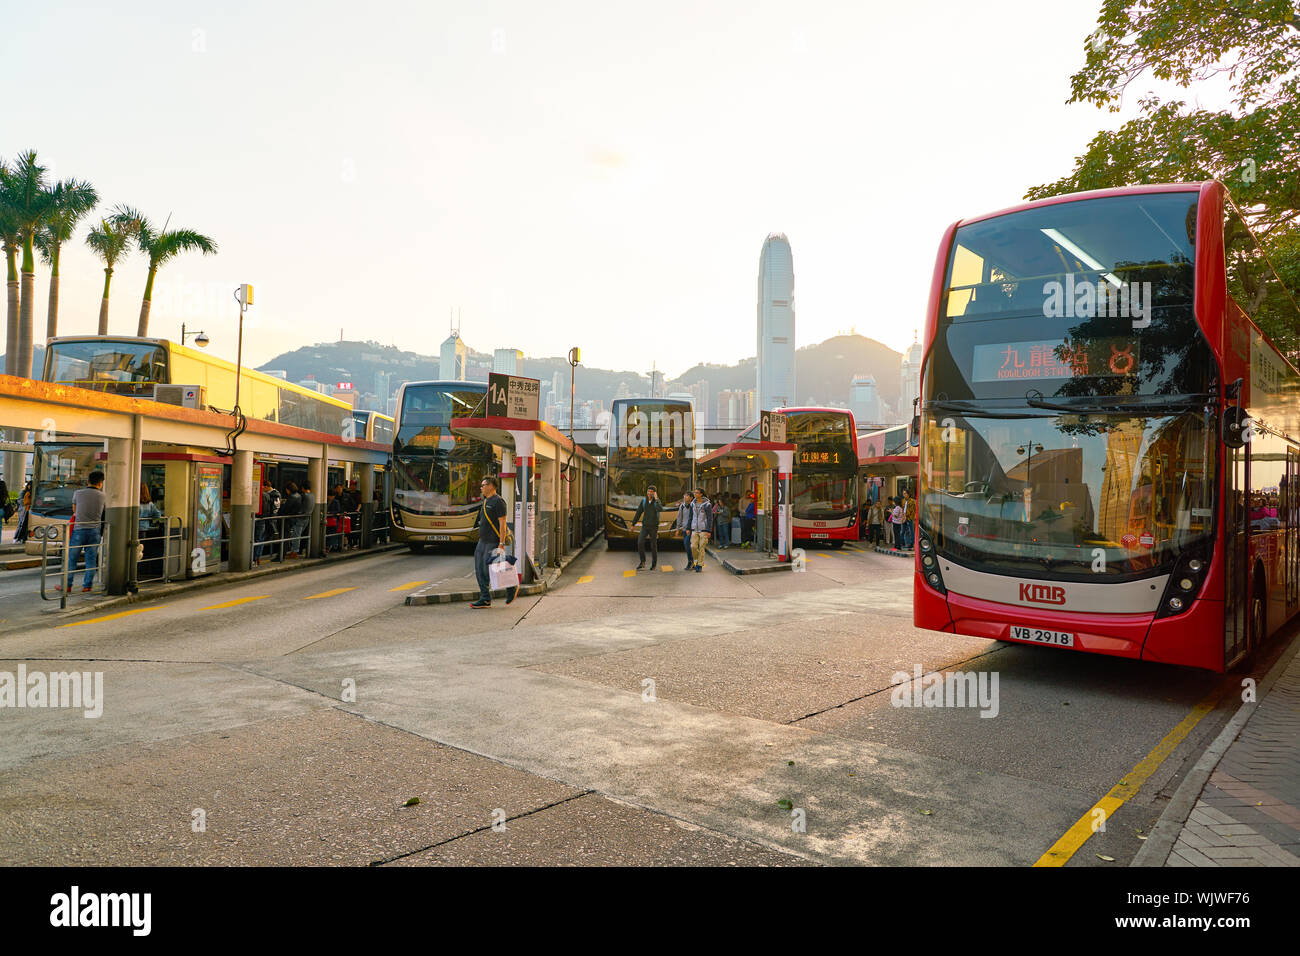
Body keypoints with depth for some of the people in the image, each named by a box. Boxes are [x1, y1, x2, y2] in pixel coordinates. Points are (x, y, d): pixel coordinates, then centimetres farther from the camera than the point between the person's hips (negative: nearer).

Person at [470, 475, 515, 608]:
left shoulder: (498, 501, -12)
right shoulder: (486, 501, 17)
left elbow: (502, 524, -17)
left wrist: (501, 544, -22)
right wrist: (481, 540, 20)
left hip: (493, 542, -9)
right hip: (482, 542, 9)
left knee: (489, 570, -9)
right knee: (480, 571, 4)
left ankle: (511, 587, 9)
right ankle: (486, 600, 8)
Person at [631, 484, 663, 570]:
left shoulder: (657, 501, -7)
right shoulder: (643, 500, 3)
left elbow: (660, 510, -30)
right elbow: (638, 513, 9)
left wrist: (656, 499, -27)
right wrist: (633, 524, 10)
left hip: (654, 527, -3)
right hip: (645, 525, 3)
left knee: (653, 545, 3)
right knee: (640, 543, -14)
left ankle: (654, 564, 17)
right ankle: (642, 562, 0)